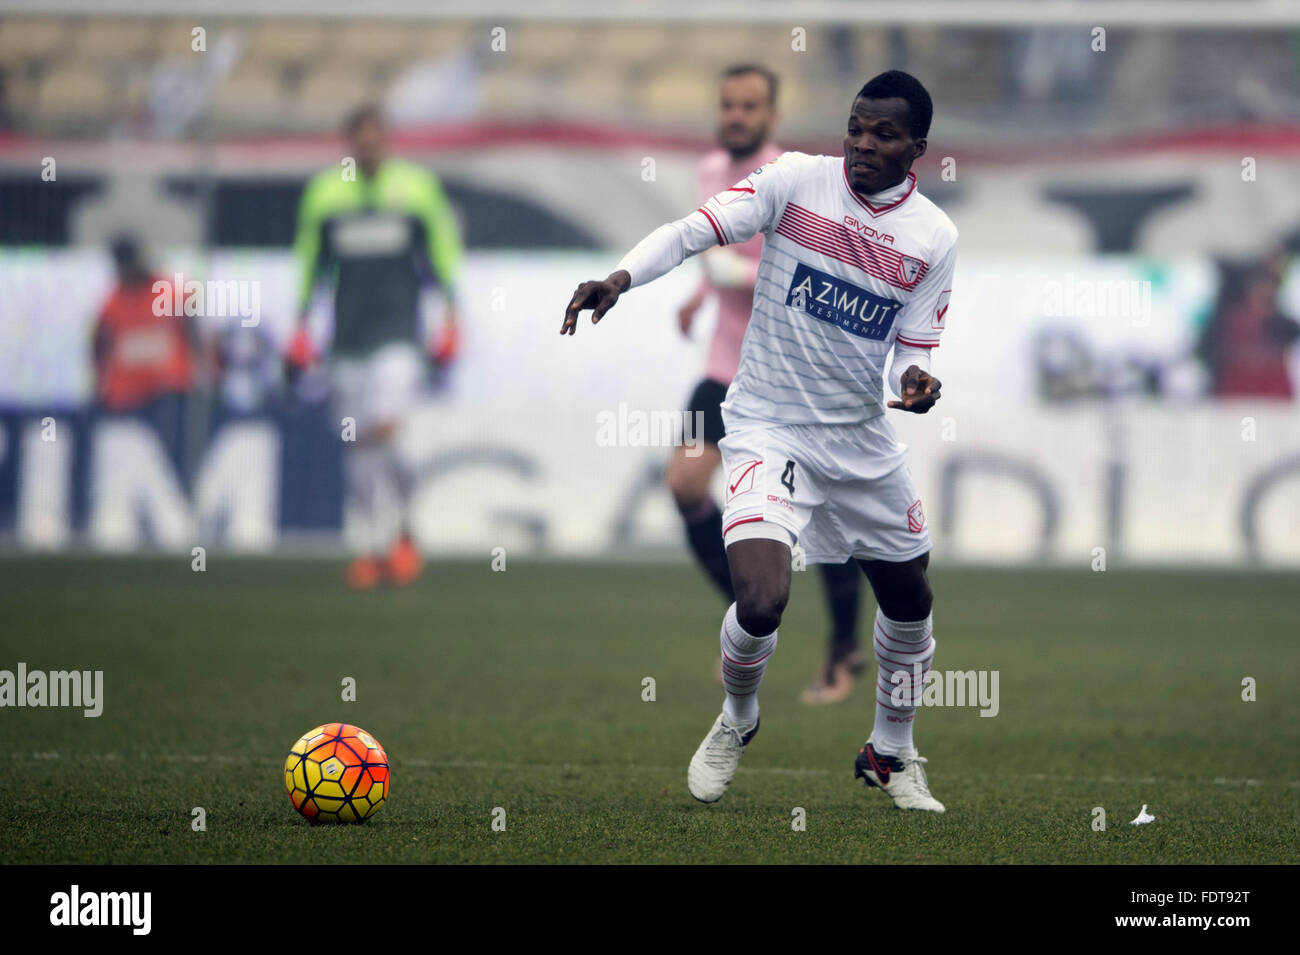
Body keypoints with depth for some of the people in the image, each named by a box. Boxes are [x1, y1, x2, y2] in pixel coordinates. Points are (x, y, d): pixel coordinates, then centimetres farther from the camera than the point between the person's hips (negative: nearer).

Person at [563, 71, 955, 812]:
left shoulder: (935, 237, -3)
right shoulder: (798, 180, -10)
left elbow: (913, 349, 0)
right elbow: (699, 229, -17)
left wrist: (916, 382, -23)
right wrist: (623, 277, -34)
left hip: (863, 442, 4)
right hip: (769, 430, -4)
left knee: (910, 599, 15)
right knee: (761, 602, -21)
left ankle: (891, 754, 40)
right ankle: (736, 723, 12)